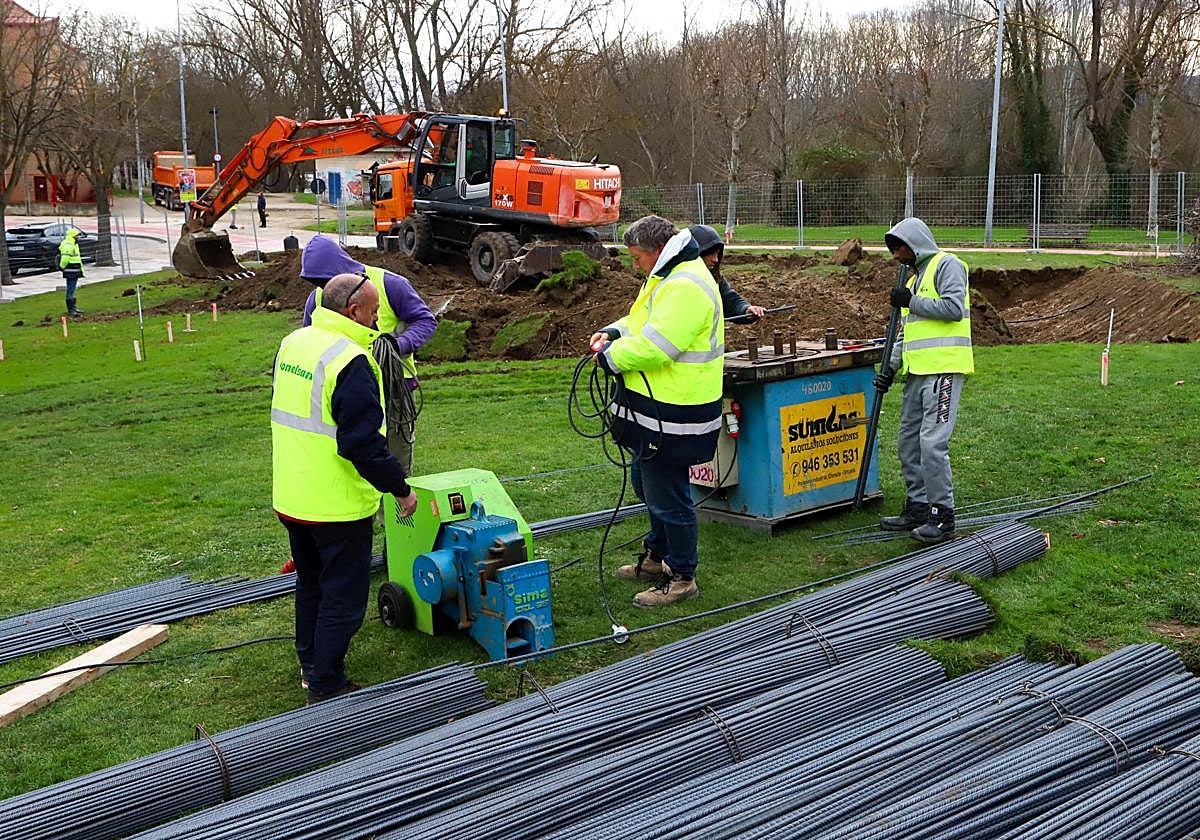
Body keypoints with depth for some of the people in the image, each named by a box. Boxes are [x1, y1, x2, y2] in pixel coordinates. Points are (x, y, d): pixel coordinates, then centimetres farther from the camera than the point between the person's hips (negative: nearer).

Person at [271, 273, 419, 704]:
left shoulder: (292, 344, 6)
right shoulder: (351, 361, -23)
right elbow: (363, 443, -25)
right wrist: (400, 488, -15)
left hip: (290, 498, 9)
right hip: (336, 506, -9)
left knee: (310, 583, 24)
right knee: (343, 596, 4)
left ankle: (310, 664, 39)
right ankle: (325, 687, 10)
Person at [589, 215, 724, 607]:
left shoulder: (686, 288, -23)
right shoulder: (668, 276, 13)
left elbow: (654, 346, -28)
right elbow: (646, 321, 23)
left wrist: (611, 357, -13)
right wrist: (615, 331, 3)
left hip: (674, 415, -11)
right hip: (658, 406, 11)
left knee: (667, 496, 0)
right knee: (647, 482, 24)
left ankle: (681, 577, 15)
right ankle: (656, 556, 42)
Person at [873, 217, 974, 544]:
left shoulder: (947, 265, -2)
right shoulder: (914, 277, 25)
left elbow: (954, 308, -16)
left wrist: (911, 301, -7)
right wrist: (891, 366, 13)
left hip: (944, 369, -10)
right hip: (917, 371, 10)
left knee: (932, 442, -14)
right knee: (909, 441, 12)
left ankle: (942, 515, -7)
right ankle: (917, 508, 21)